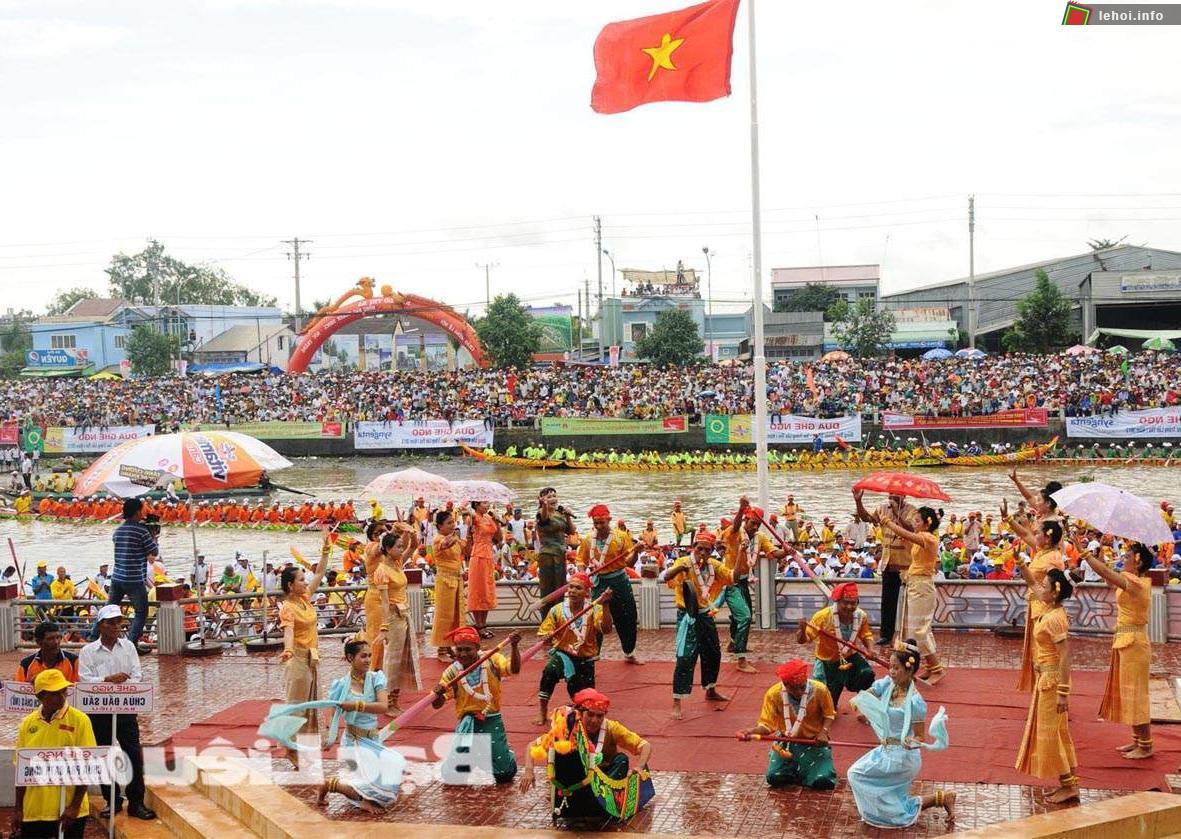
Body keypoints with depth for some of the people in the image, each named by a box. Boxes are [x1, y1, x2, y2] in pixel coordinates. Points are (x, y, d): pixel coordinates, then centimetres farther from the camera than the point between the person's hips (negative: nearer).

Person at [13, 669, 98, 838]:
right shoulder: (28, 723, 5)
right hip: (33, 811, 3)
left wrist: (75, 806, -11)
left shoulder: (79, 720, -5)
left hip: (69, 812, -3)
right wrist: (18, 809, 7)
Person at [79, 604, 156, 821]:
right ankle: (112, 801, 18)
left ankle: (136, 802, 2)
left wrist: (121, 684, -18)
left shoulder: (128, 647, 7)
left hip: (125, 708, 1)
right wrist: (109, 679, -22)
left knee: (133, 754, -3)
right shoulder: (88, 651, 1)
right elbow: (84, 680, -11)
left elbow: (137, 677, 0)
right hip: (99, 711, -1)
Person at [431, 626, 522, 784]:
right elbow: (437, 704, -8)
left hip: (492, 720, -1)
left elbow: (514, 669, -23)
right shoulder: (451, 672, -5)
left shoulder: (491, 660, -6)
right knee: (452, 774, -5)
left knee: (504, 775, -1)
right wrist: (438, 695, -32)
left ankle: (507, 755, 36)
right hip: (468, 722, 1)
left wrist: (514, 647, -39)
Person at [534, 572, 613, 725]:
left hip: (585, 659, 1)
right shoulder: (557, 610, -9)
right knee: (550, 671, -35)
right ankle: (542, 712, -21)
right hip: (562, 654, -1)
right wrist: (548, 638, -28)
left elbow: (606, 629, -28)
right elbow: (544, 636, -3)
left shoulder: (594, 610, -10)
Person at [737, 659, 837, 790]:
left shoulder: (819, 690, -21)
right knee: (775, 778, -17)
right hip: (786, 742, 1)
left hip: (814, 742, -1)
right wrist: (752, 731, -36)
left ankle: (805, 770, 18)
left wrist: (824, 732, -22)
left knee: (823, 781, -19)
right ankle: (794, 770, 20)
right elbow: (767, 725, -16)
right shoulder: (774, 694, -19)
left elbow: (829, 715, -4)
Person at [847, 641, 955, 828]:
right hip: (886, 751, 7)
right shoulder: (886, 685, -6)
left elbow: (920, 737, -18)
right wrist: (857, 703, -30)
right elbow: (860, 698, -7)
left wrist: (912, 742, -41)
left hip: (900, 756, -7)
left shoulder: (915, 702, -24)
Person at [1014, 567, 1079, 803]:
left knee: (1050, 733, -2)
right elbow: (1031, 583, 20)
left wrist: (1063, 692, -25)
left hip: (1053, 679, -10)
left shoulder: (1055, 619, -23)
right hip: (1046, 677, 10)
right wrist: (1021, 564, 9)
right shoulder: (1049, 611, 3)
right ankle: (1069, 783, 21)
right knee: (1056, 732, 15)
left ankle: (1068, 786, 4)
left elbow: (1065, 656, -24)